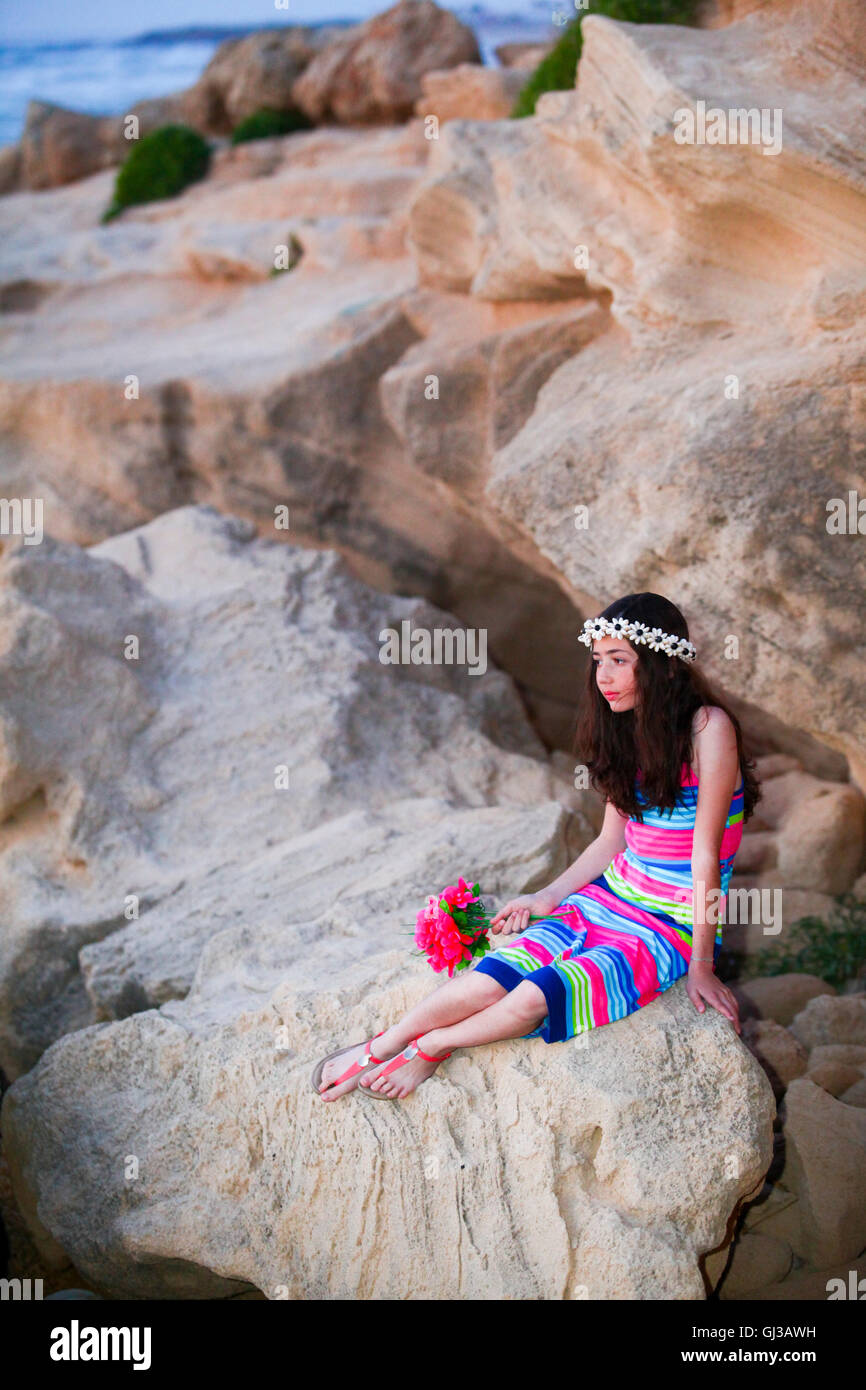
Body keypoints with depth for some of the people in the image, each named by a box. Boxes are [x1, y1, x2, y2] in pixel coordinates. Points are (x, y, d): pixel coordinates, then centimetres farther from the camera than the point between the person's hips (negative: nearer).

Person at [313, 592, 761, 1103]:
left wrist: (702, 964, -11)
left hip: (674, 927, -6)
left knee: (536, 996, -25)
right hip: (611, 897, 6)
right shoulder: (626, 730, 7)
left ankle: (432, 1046, -2)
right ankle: (379, 1047, 1)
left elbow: (706, 851, -15)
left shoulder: (708, 728, -17)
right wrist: (546, 898, 7)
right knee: (488, 980, -15)